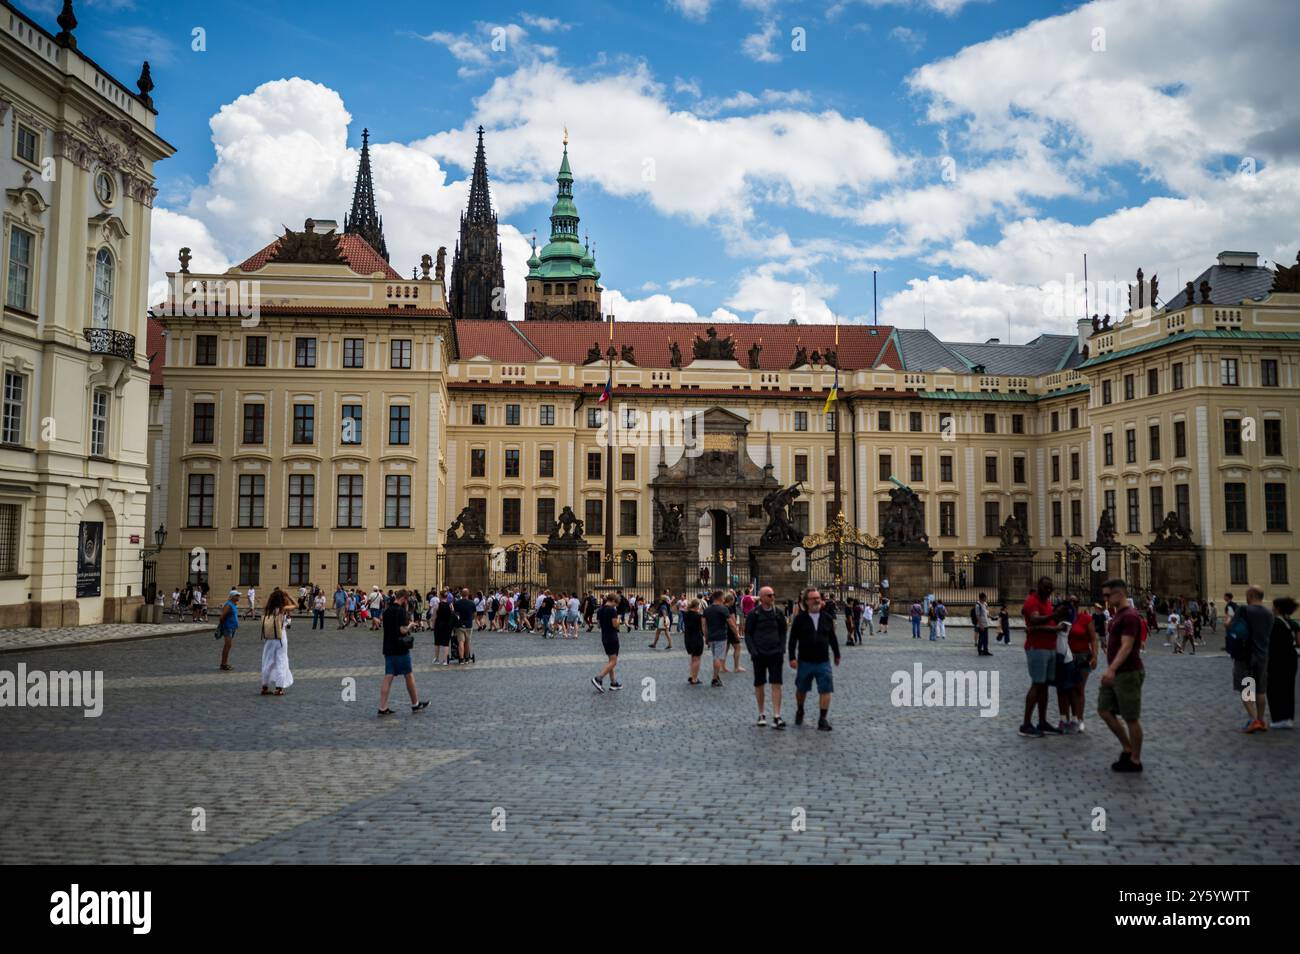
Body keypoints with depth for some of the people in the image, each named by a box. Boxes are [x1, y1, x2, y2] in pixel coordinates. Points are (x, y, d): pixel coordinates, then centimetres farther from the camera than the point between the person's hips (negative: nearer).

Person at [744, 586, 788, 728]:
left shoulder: (778, 613, 5)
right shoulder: (753, 614, -4)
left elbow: (783, 632, 12)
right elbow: (748, 634, -1)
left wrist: (782, 650, 2)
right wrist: (753, 651, -9)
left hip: (775, 653, 2)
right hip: (759, 654, -1)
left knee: (776, 684, -6)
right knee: (759, 685, 8)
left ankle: (776, 717, -7)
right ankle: (762, 715, 21)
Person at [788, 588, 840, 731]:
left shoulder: (827, 618, 4)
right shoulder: (800, 619, -4)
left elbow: (832, 638, 14)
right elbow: (793, 639, -3)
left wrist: (837, 654, 20)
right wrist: (792, 657, -9)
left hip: (823, 662, 1)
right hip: (805, 662, -1)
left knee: (825, 690, -6)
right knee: (801, 689, 14)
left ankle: (823, 719, 1)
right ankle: (799, 711, 39)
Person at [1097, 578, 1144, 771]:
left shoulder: (1130, 616, -18)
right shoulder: (1117, 614, 12)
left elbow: (1126, 646, -28)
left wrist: (1112, 669, -38)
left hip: (1128, 673, -10)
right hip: (1115, 673, 10)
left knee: (1131, 718, 1)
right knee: (1104, 710, 12)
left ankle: (1135, 760, 12)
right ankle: (1127, 748, 24)